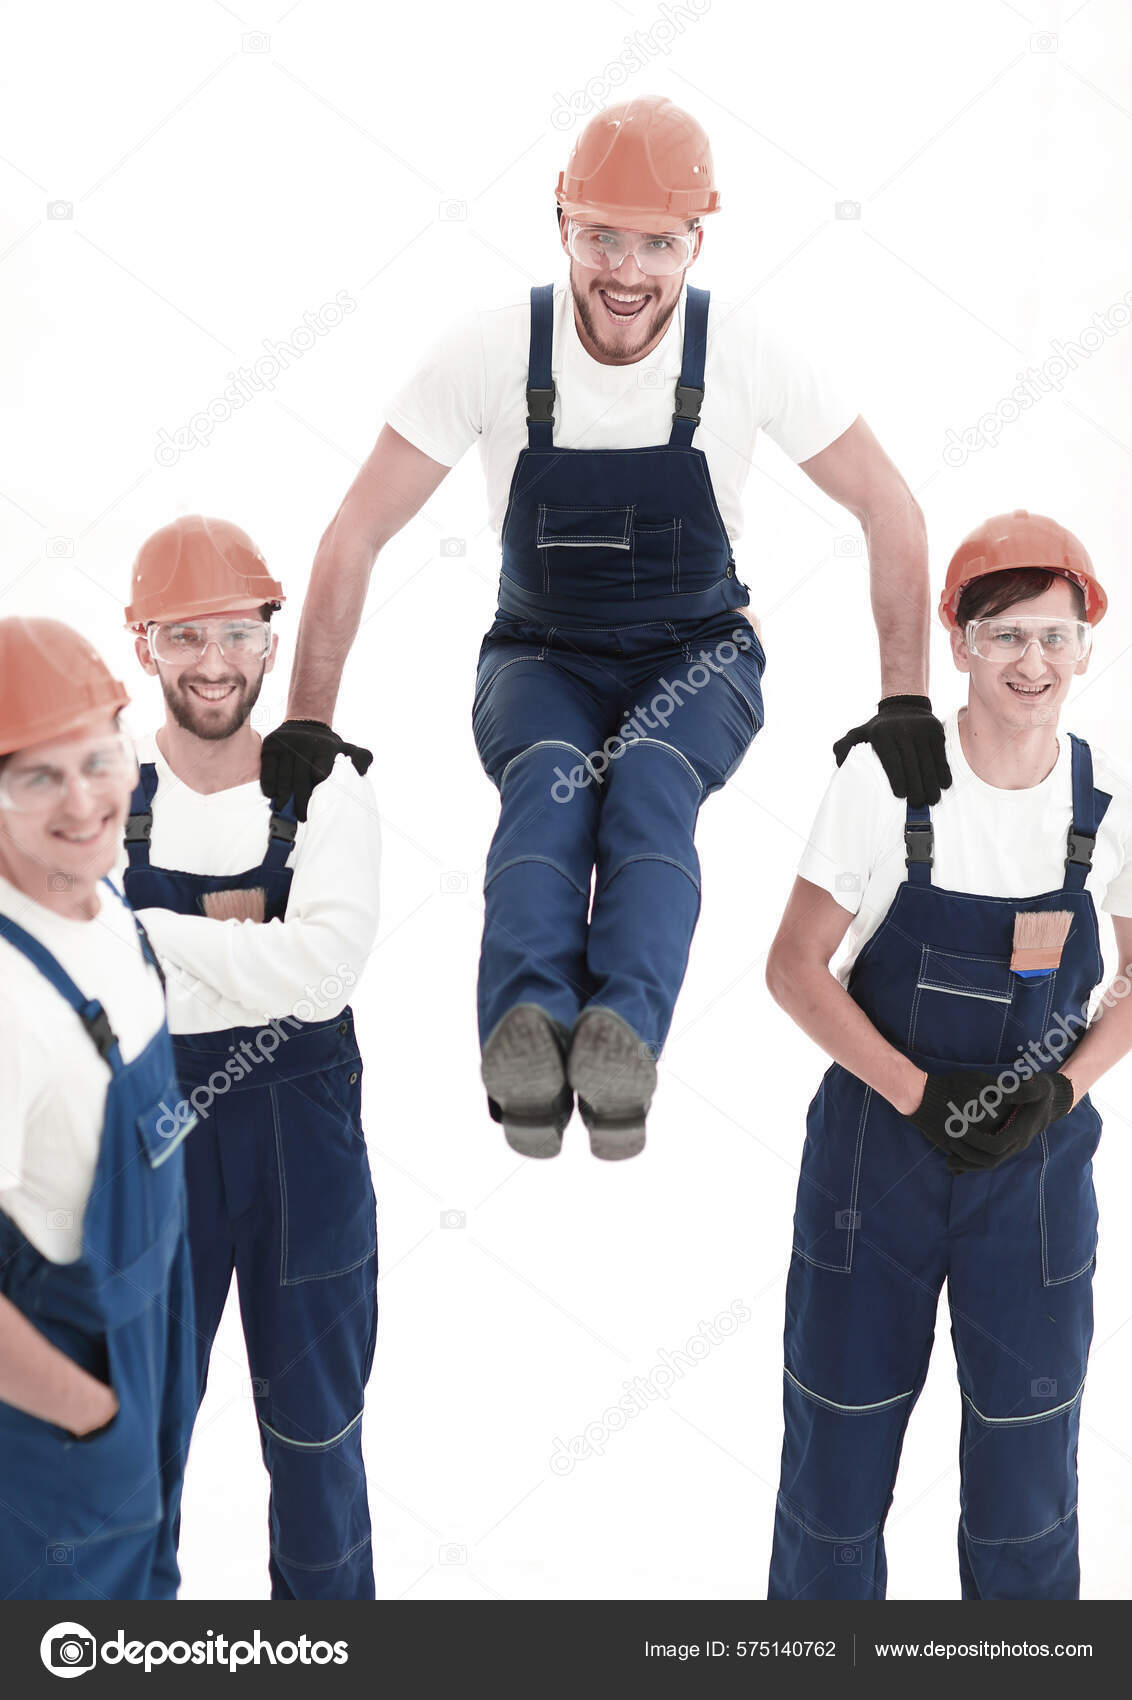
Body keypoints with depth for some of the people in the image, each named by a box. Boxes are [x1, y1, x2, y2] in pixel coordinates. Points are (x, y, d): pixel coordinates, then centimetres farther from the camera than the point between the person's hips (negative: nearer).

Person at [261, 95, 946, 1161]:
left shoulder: (745, 356, -13)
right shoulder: (492, 353, -14)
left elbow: (889, 514, -5)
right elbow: (356, 534, -12)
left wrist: (905, 704, -11)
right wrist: (307, 721, -16)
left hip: (699, 657, 0)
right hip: (540, 659, 0)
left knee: (649, 775, -34)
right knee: (550, 780, -34)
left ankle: (624, 1032, -52)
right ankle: (527, 1028, -52)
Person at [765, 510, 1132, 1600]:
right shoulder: (884, 777, -11)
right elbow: (795, 968, -7)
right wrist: (922, 1096, -17)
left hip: (1037, 1162, 2)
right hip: (876, 1148, -2)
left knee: (1027, 1454, 10)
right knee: (840, 1437, 8)